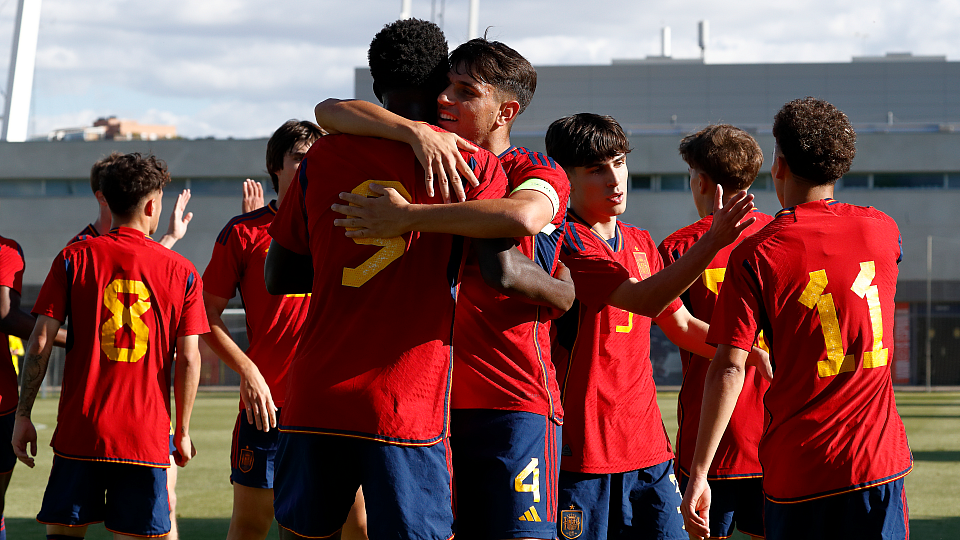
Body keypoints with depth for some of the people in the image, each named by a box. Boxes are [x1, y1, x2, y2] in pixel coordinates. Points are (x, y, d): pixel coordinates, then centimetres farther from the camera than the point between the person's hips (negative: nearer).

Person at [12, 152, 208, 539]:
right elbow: (189, 360, 0)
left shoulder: (74, 258, 2)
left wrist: (23, 414, 5)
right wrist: (182, 432, 10)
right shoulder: (182, 272, 3)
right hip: (147, 436, 0)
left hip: (79, 431, 0)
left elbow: (40, 343, -2)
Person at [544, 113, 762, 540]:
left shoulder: (641, 244, 16)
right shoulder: (566, 241, -10)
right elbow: (644, 299, -23)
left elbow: (681, 326, 22)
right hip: (580, 450, -7)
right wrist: (713, 240, -31)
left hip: (647, 445, 7)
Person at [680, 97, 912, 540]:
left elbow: (728, 370, -13)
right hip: (878, 461, 2)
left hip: (796, 468, -2)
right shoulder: (882, 230, 3)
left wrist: (698, 474, -11)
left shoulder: (755, 255, -8)